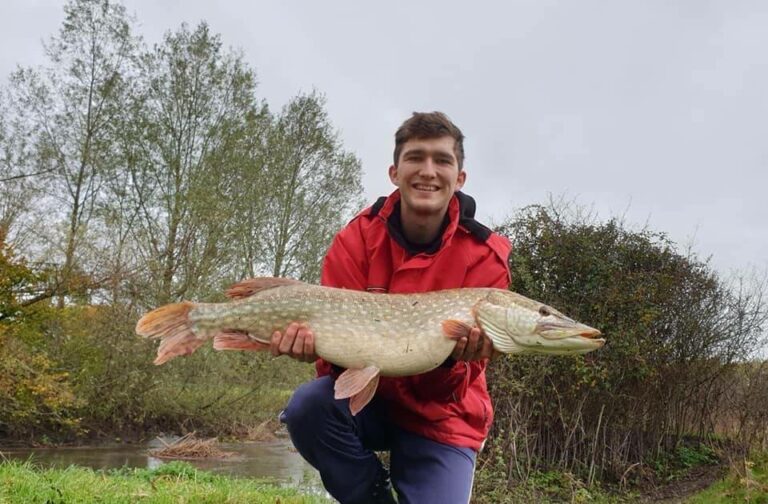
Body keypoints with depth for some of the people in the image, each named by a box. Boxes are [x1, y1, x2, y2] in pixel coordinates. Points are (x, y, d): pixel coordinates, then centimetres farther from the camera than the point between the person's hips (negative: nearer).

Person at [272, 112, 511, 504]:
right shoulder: (357, 239, -10)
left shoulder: (485, 256, -14)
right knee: (309, 406, -30)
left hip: (441, 419, -1)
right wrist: (310, 341, -36)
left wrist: (453, 358, -39)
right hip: (366, 399, 1)